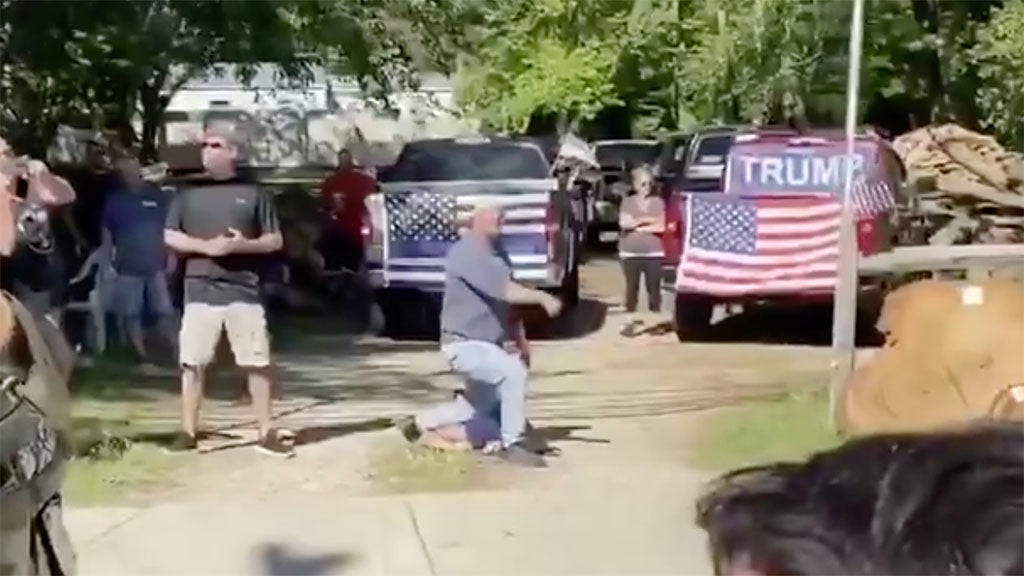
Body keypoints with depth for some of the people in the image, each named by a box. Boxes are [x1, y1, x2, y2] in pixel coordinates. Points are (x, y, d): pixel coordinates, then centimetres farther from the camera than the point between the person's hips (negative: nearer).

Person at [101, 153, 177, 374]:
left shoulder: (157, 195, 2)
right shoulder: (114, 199, 5)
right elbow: (107, 233, 8)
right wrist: (108, 263, 1)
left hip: (156, 265, -1)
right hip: (127, 267, 1)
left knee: (165, 312, -1)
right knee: (131, 315, 0)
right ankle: (143, 359, 5)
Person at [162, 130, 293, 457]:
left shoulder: (253, 194, 7)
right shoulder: (189, 193, 10)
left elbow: (275, 240, 6)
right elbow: (170, 237, 6)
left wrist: (244, 245, -12)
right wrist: (205, 246, -10)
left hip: (244, 289, -1)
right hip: (200, 290, 1)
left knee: (257, 363, 0)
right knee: (193, 363, 2)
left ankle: (266, 433, 7)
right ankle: (188, 432, 10)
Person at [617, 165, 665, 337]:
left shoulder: (658, 202, 6)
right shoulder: (627, 202, 6)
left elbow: (661, 226, -4)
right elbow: (624, 223, -8)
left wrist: (637, 226, -6)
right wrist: (646, 221, -10)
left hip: (653, 252, 0)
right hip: (630, 252, 0)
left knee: (654, 287, -1)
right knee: (632, 287, -1)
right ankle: (631, 320, 1)